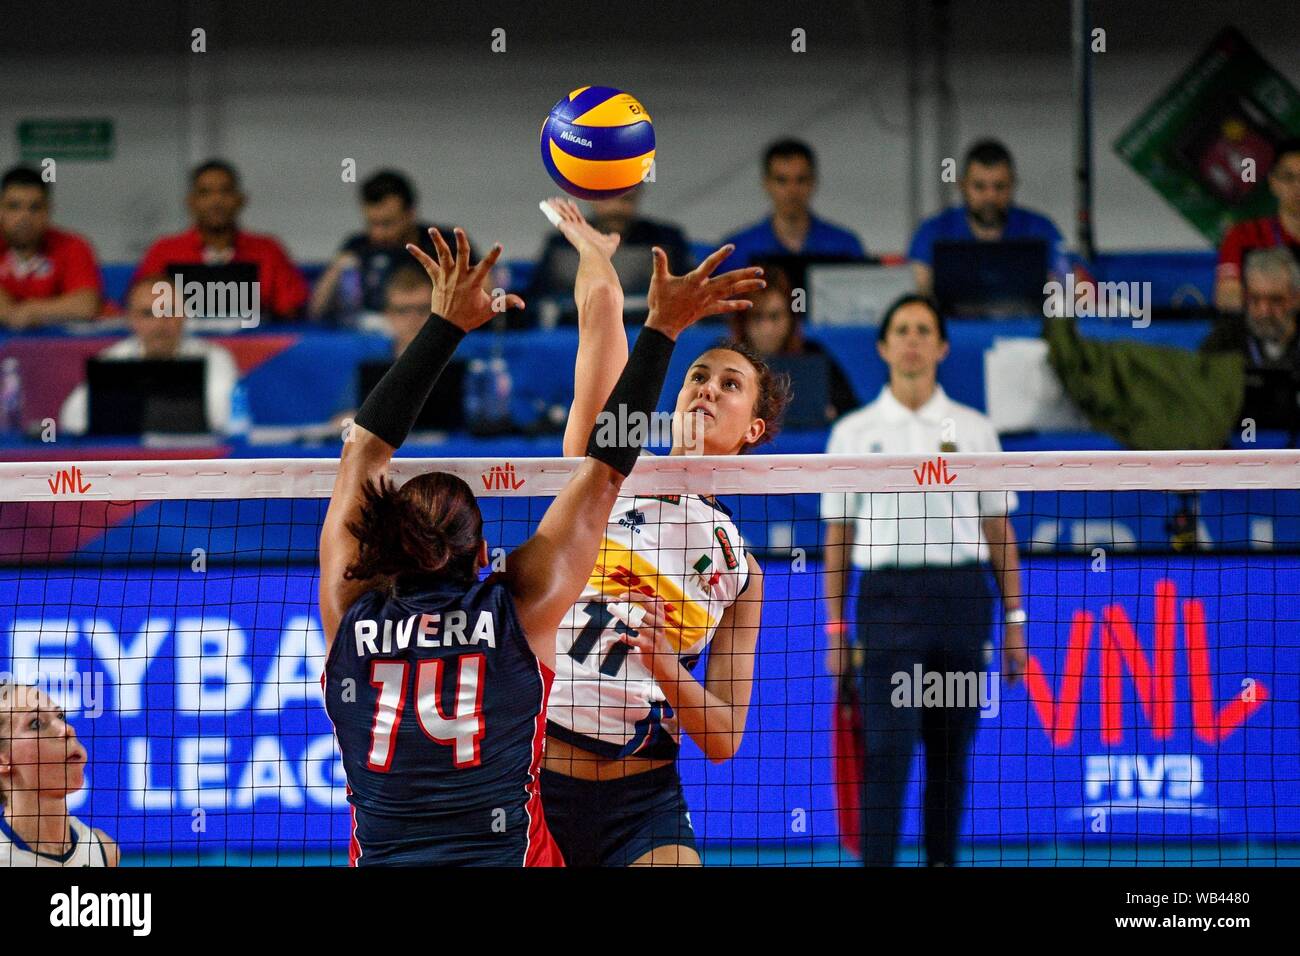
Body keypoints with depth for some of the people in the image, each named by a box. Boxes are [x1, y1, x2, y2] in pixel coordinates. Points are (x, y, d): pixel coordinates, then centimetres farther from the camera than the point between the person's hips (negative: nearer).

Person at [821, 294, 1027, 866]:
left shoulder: (973, 429, 9)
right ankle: (876, 866, -14)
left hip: (961, 598, 2)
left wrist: (1014, 621, 4)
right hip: (887, 598, -2)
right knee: (887, 748, -12)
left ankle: (942, 862, 12)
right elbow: (838, 539, 9)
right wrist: (835, 629, 3)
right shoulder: (853, 433, 7)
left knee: (951, 751, 4)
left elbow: (1000, 532, 11)